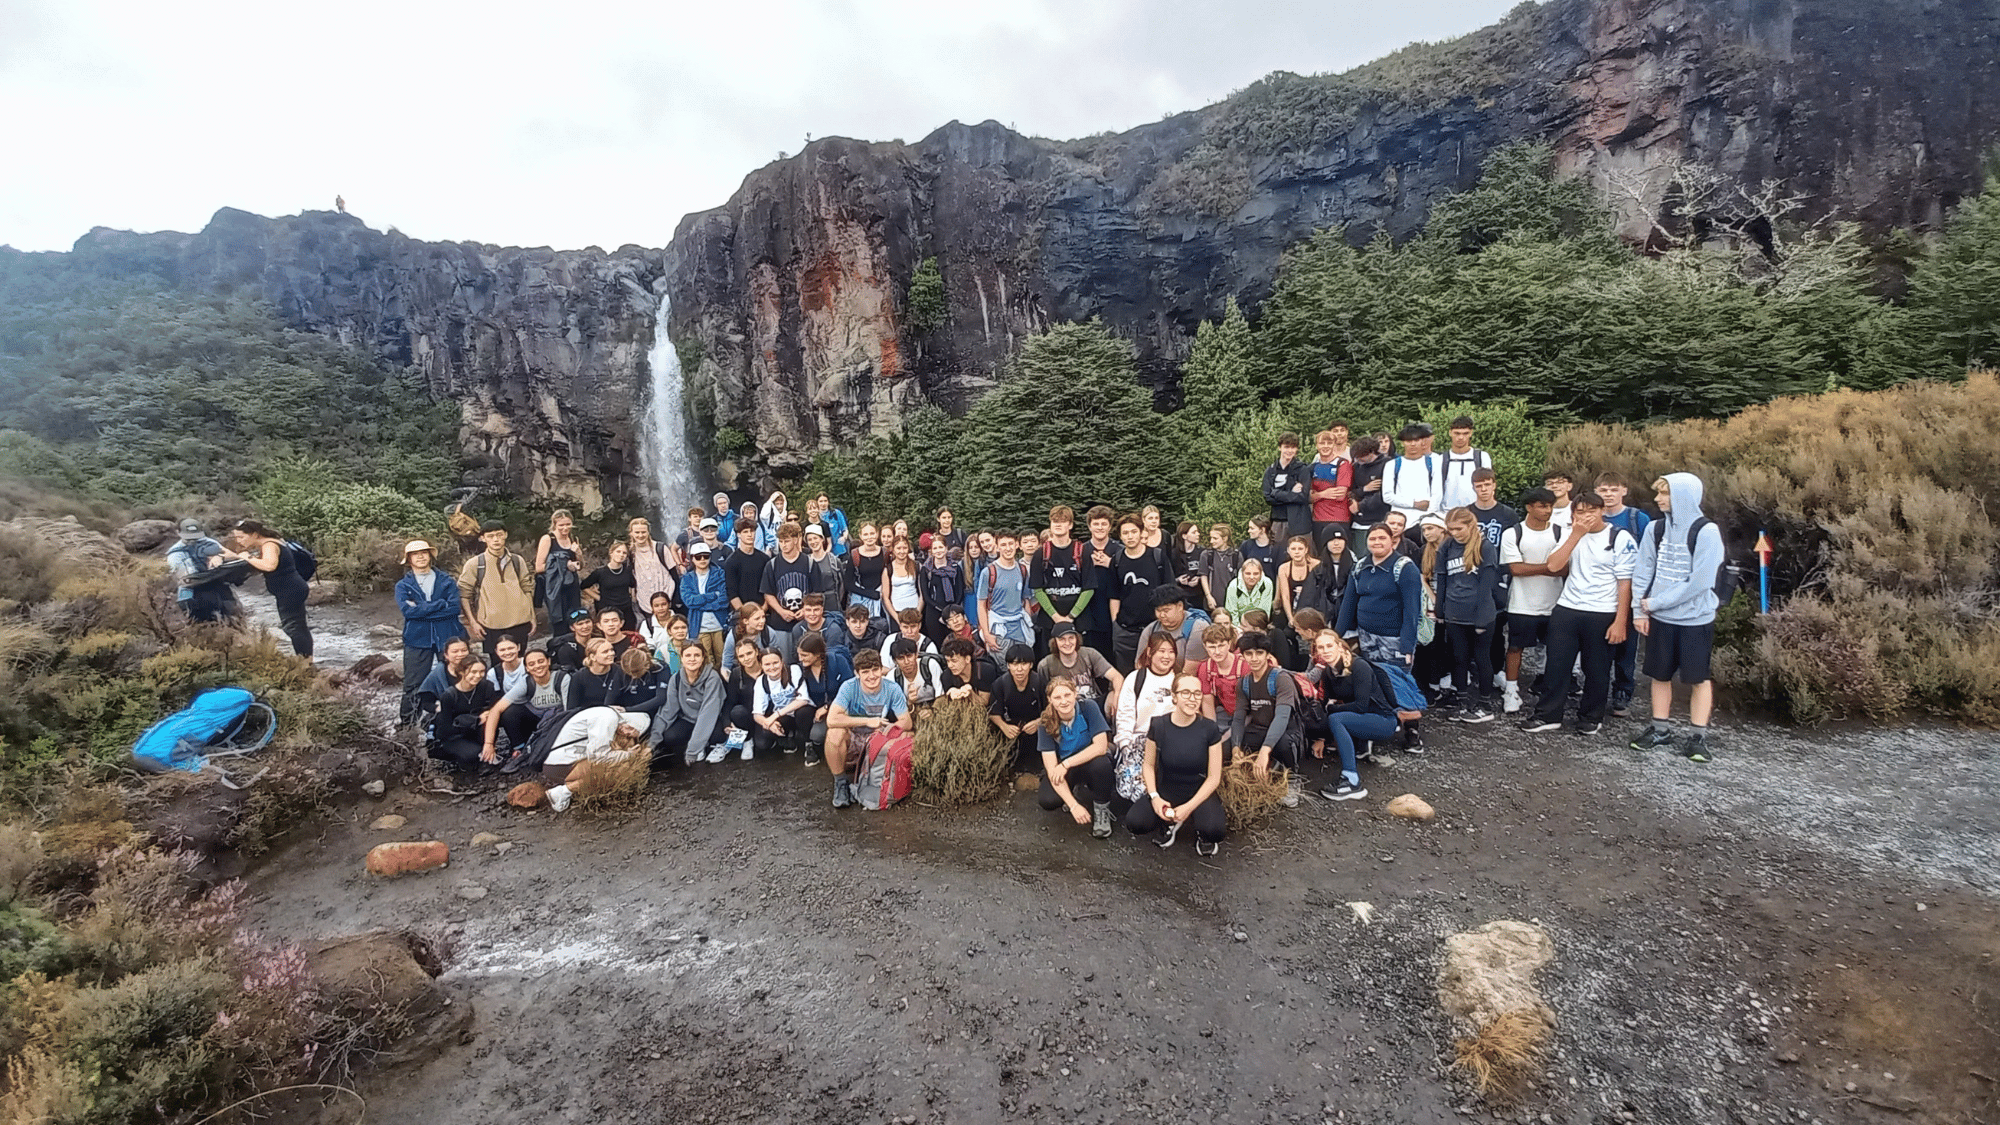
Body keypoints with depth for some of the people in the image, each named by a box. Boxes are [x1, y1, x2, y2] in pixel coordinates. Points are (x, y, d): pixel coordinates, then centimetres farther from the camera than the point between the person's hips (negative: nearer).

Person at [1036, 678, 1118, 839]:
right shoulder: (1046, 724, -17)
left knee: (1101, 764, -36)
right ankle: (1070, 793, 10)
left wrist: (1066, 764, -27)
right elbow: (1051, 768, -21)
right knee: (1047, 800, -27)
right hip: (1063, 770, 1)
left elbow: (1101, 746, -25)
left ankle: (1101, 809, -7)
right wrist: (1074, 805, -30)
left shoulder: (1088, 708, -20)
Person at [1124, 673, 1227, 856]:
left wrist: (1189, 807, -17)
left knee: (1215, 830, -32)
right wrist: (1154, 797, -13)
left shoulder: (1209, 729, -12)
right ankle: (1171, 822, 9)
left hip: (1200, 793, -1)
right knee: (1135, 822, -25)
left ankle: (1201, 829, 7)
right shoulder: (1158, 725, -9)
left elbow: (1214, 777, -8)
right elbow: (1148, 764, 3)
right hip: (1166, 792, 2)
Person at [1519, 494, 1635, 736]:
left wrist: (1620, 621, -11)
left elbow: (1625, 583, -7)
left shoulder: (1620, 539, -6)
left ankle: (1591, 717, 24)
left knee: (1596, 669, 8)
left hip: (1602, 614, -3)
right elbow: (1553, 566, -7)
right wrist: (1576, 535, -13)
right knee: (1556, 664, 6)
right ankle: (1547, 715, 14)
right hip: (1566, 610, 4)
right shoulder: (1571, 535, 8)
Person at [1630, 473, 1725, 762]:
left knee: (1698, 678, 7)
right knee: (1660, 674, 12)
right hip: (1659, 618, 4)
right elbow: (1642, 571, 4)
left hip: (1696, 619, -4)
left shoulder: (1706, 532, -13)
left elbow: (1701, 581, -17)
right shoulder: (1656, 528, 1)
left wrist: (1655, 602, -15)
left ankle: (1698, 736, 16)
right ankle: (1660, 729, 24)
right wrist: (1640, 610, -3)